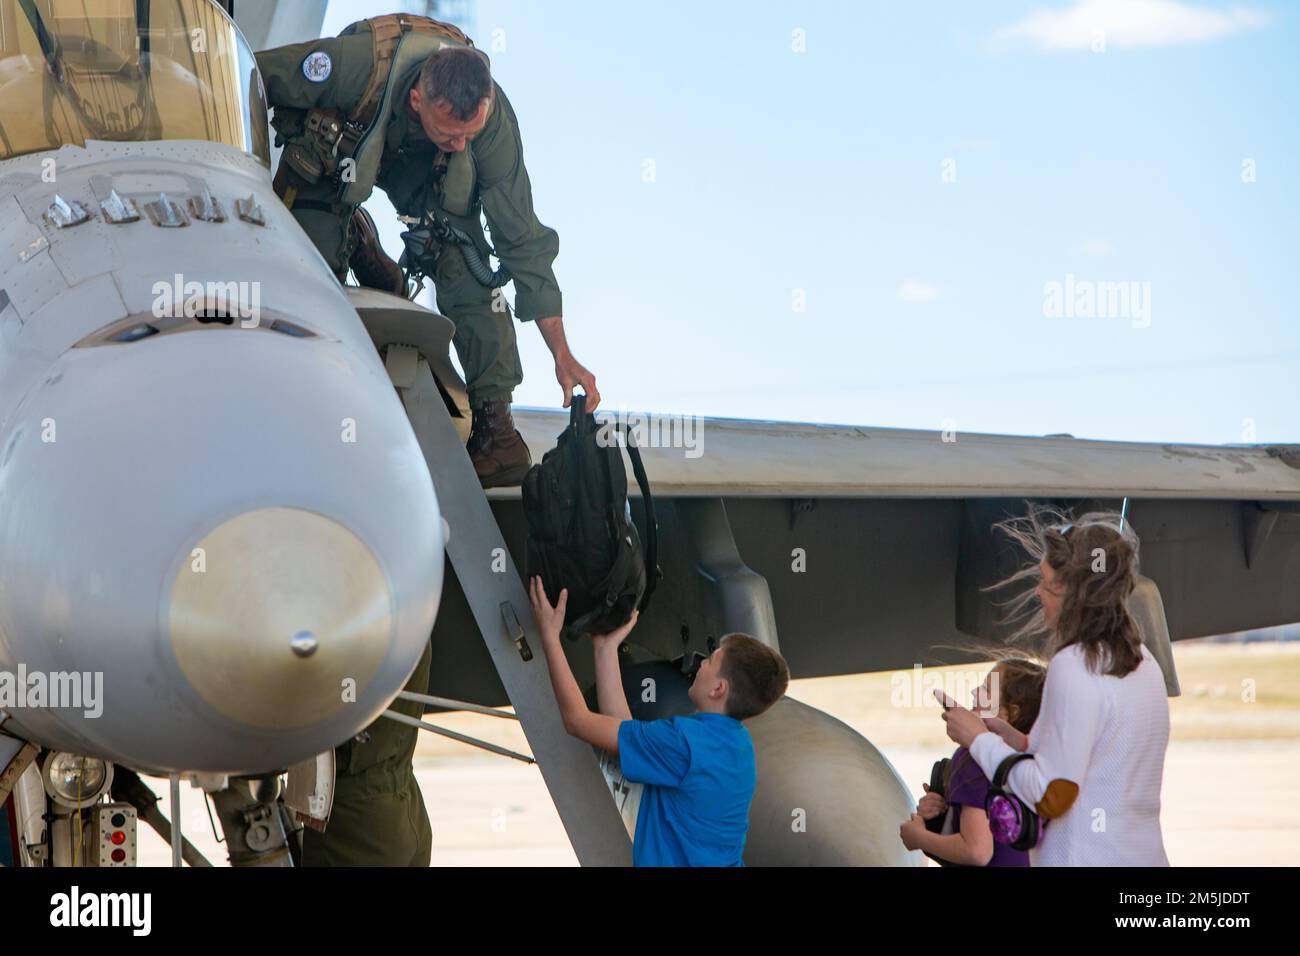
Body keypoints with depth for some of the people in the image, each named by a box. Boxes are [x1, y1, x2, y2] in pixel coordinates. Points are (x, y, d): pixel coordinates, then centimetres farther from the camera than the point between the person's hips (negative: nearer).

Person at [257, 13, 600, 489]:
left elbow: (521, 239, -26)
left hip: (420, 166, 1)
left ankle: (493, 418, -18)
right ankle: (356, 241, 22)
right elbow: (253, 78, -25)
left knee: (462, 256, -22)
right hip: (329, 151, -1)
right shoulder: (357, 64, -44)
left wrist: (563, 355, -28)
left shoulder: (493, 118, -34)